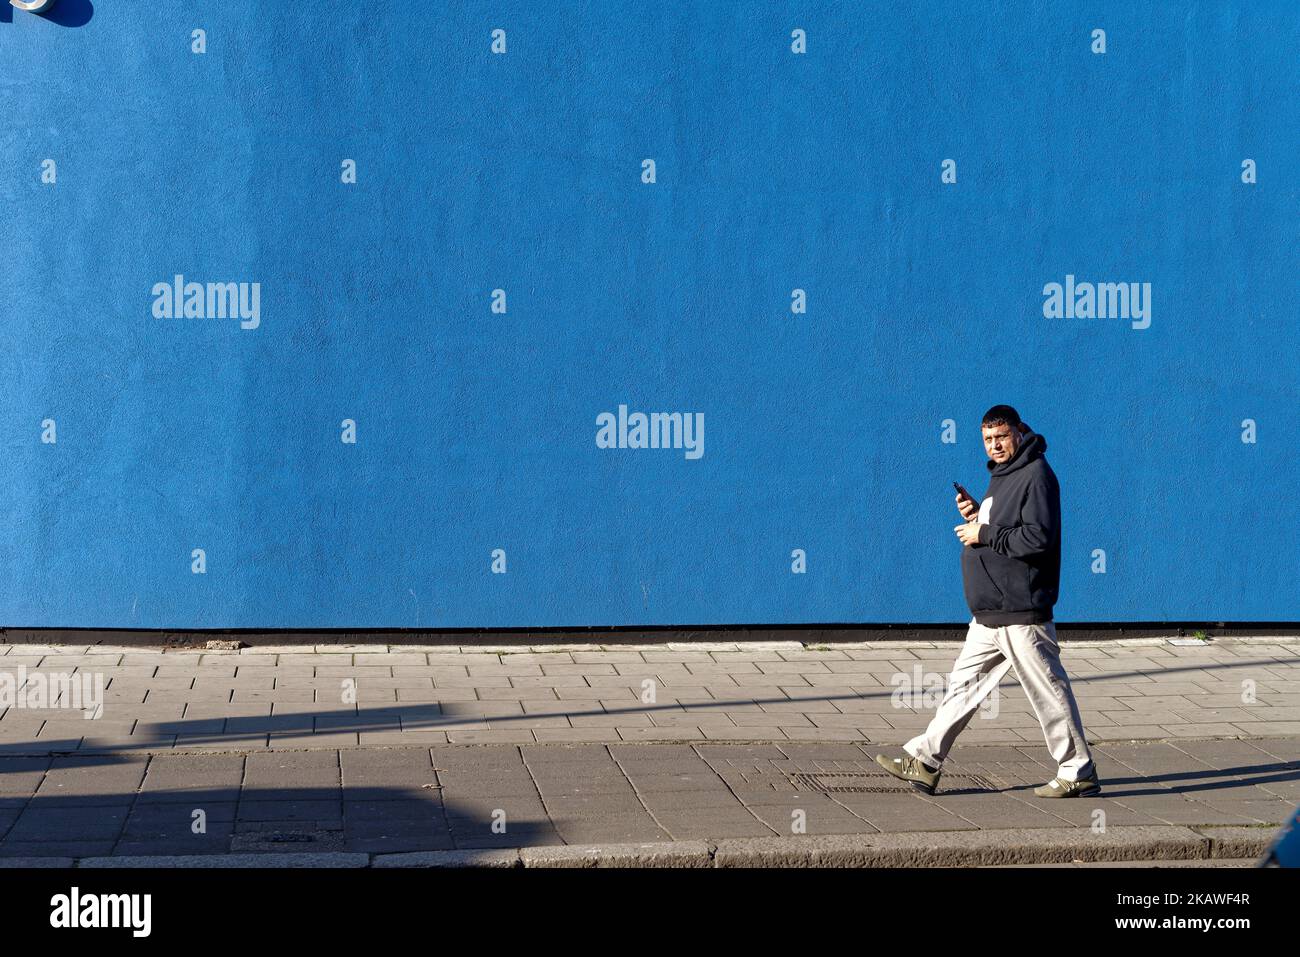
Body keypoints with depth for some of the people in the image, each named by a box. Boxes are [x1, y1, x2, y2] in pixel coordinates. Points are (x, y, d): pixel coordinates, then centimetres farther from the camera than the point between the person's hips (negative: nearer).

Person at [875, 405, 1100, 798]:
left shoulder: (1036, 476, -13)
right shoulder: (1003, 475, 17)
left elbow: (1038, 539, -23)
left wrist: (984, 535, -17)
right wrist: (975, 515, 6)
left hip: (1022, 613, -10)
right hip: (991, 613, 10)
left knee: (1048, 691, -2)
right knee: (964, 682, 11)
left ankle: (1079, 773, 8)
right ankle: (923, 761, 14)